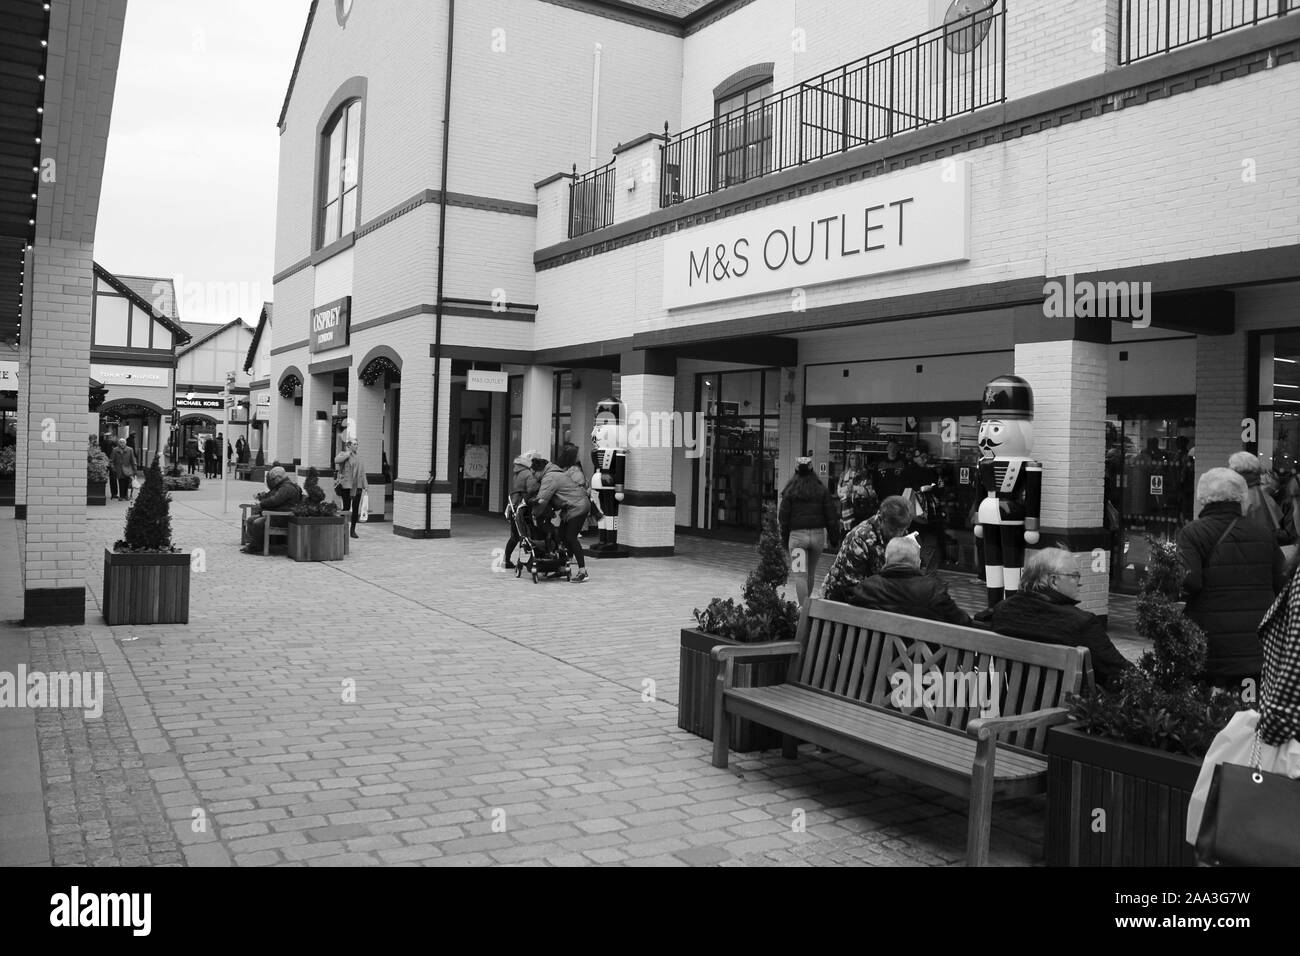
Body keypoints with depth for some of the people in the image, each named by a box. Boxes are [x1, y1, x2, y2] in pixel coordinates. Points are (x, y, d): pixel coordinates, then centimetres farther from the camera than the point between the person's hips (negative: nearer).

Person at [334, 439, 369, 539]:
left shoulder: (358, 456, 15)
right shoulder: (344, 454, -3)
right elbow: (336, 460, -25)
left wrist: (365, 484, 17)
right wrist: (348, 453, -17)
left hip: (357, 486, 5)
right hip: (347, 485, -5)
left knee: (356, 508, 5)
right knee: (347, 507, -4)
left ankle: (353, 530, 13)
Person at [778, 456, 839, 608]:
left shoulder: (790, 491, -1)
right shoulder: (822, 490, 3)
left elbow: (784, 517, 1)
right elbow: (832, 515, 2)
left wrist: (784, 539, 9)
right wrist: (834, 537, 9)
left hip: (797, 534, -3)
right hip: (818, 534, 3)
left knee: (800, 574, -2)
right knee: (811, 572, 18)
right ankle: (806, 603, 31)